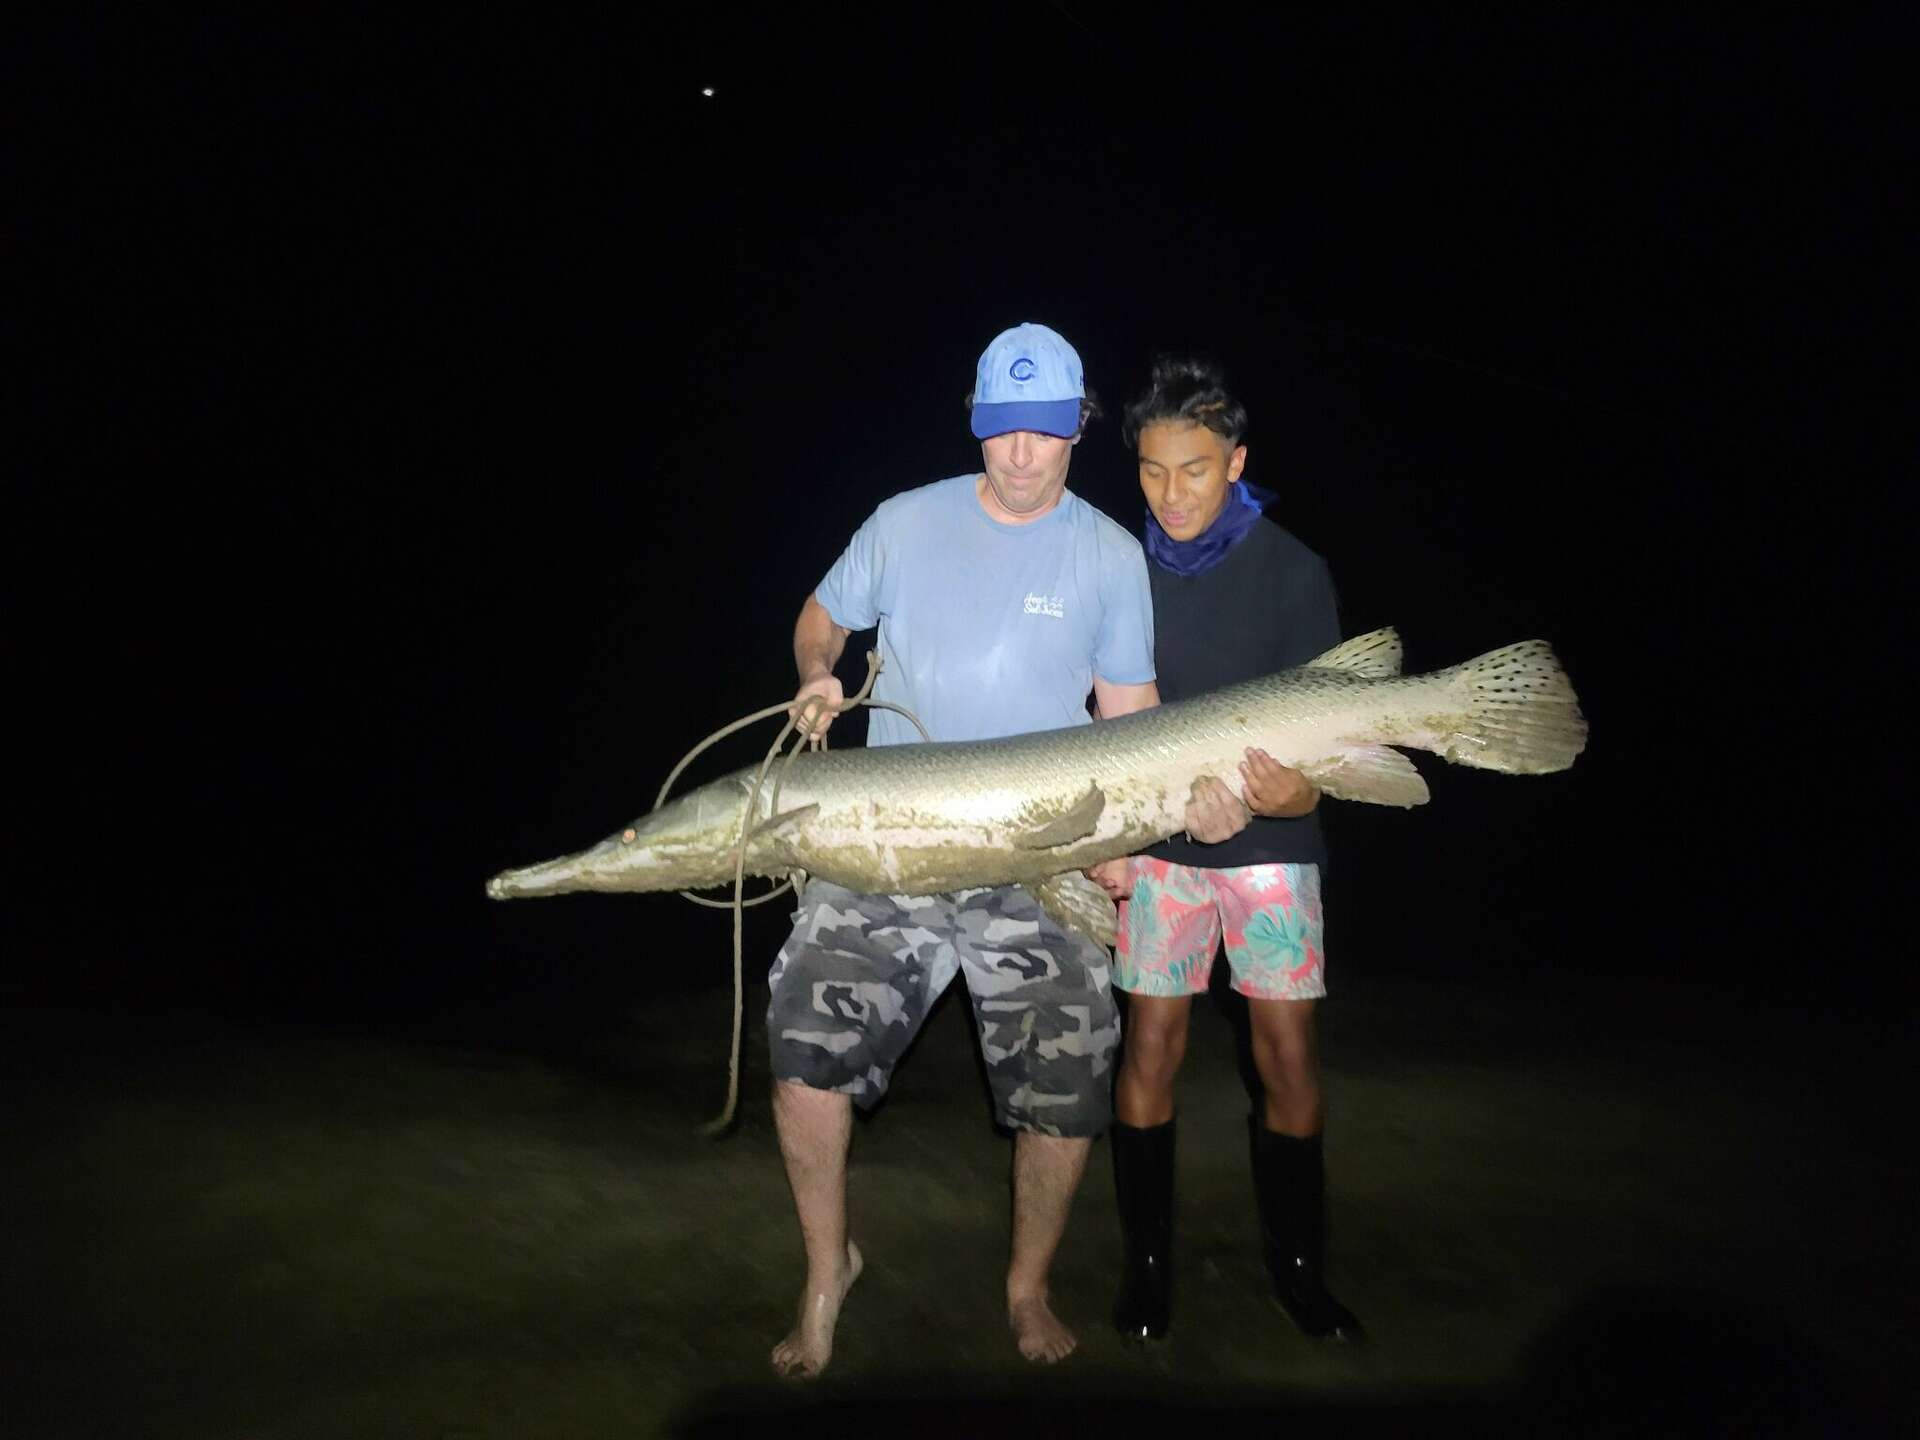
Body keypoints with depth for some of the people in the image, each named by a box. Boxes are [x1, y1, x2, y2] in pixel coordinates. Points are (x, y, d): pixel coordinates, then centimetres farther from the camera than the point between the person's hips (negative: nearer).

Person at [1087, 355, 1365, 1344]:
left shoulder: (1293, 572, -5)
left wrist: (1294, 788, -26)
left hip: (1269, 840, -1)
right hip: (1157, 838, 1)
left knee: (1290, 1056, 2)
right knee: (1150, 1046, 2)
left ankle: (1296, 1263, 22)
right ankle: (1147, 1260, 20)